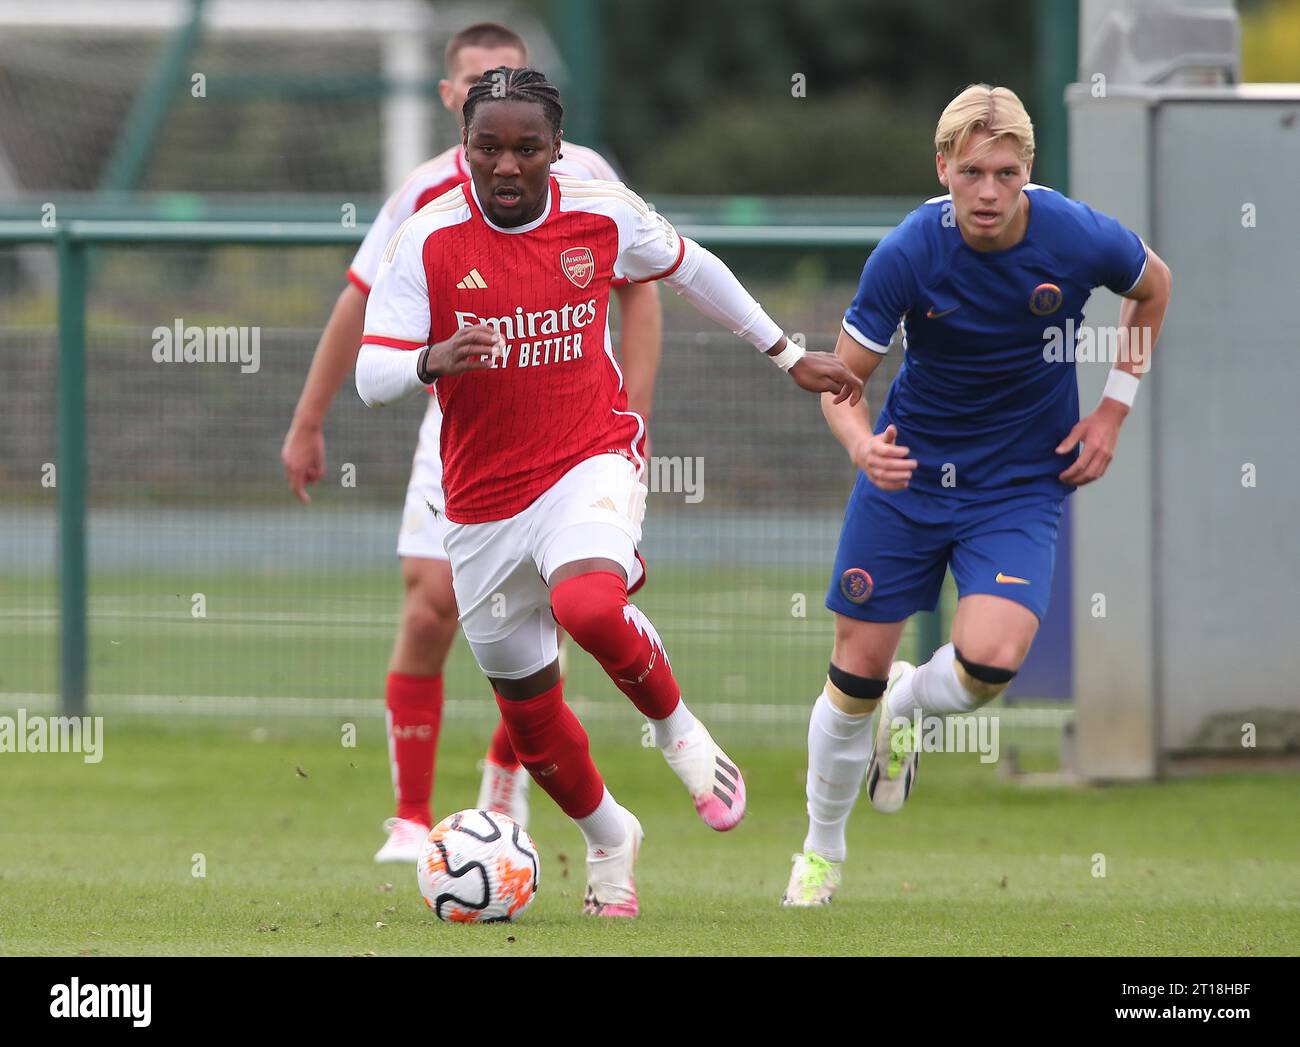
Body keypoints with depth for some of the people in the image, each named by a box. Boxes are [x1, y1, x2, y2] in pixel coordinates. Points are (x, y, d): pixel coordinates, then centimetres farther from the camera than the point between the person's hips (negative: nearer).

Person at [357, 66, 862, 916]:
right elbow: (371, 378, -11)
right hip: (485, 502, 2)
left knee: (587, 606, -34)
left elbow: (691, 269, 15)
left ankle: (677, 726, -5)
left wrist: (789, 356, 23)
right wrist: (431, 362, -34)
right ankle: (608, 836, 39)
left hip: (593, 459, -2)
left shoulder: (605, 216, -5)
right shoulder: (428, 242, -10)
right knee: (528, 709, 11)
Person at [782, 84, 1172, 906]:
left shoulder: (1081, 238, -17)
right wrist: (861, 443, -32)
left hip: (1022, 484, 0)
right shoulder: (909, 253, -19)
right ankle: (822, 853, 28)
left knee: (990, 662, -22)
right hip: (908, 471, 0)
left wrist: (1114, 410, 4)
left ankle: (908, 704, 16)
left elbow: (1154, 286, 7)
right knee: (856, 670, 3)